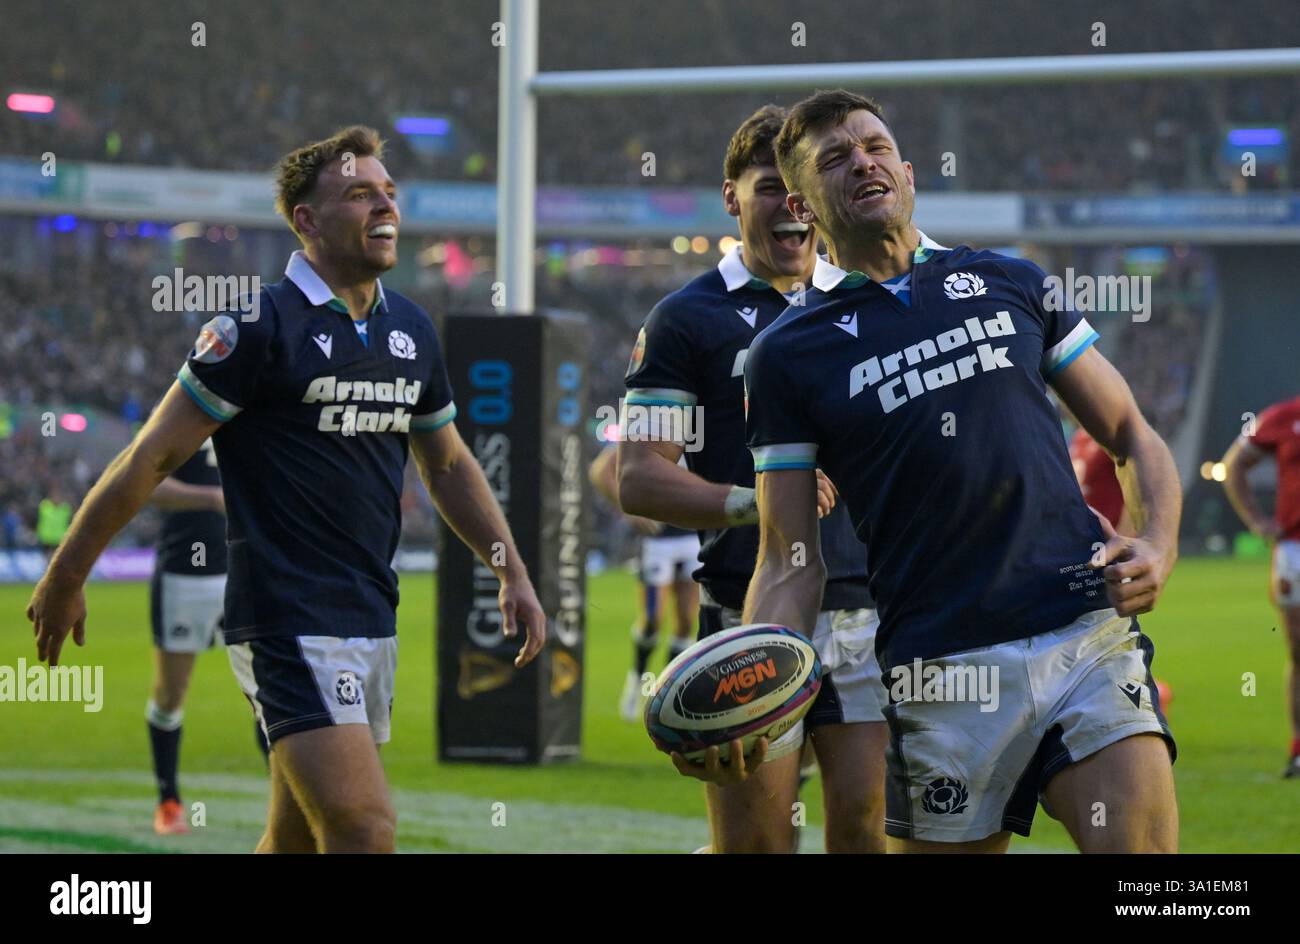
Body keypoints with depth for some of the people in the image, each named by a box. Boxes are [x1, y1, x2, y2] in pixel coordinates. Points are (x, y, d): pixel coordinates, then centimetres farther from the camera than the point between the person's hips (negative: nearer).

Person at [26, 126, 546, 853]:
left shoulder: (411, 329, 11)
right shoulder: (260, 326, -10)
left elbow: (448, 465, 25)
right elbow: (154, 457, -7)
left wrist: (513, 571, 19)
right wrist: (65, 579, -3)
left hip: (373, 621, 7)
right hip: (288, 622, -7)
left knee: (297, 839, 12)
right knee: (364, 830, -18)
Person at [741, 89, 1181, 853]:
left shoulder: (1013, 283, 14)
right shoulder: (788, 353, 7)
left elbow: (1132, 437, 18)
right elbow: (789, 566, 5)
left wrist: (1157, 548, -3)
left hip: (1089, 633, 1)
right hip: (942, 671, -1)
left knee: (1144, 865, -14)